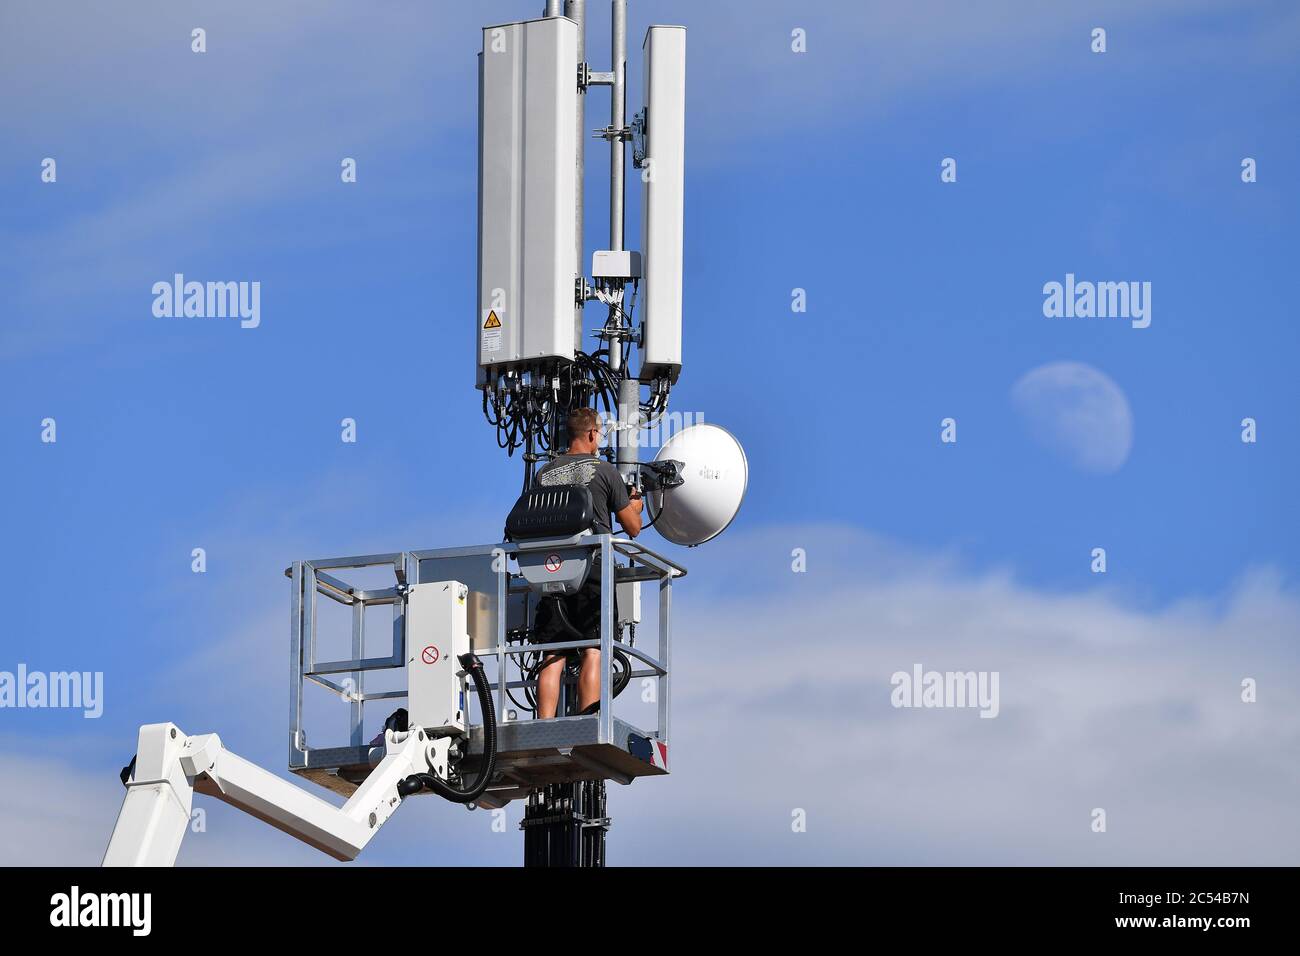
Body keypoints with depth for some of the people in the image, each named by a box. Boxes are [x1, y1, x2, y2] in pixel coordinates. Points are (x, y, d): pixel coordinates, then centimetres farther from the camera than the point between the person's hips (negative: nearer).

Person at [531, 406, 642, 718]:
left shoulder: (544, 473, 12)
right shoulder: (604, 471, 0)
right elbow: (633, 527, 6)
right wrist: (635, 505, 28)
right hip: (593, 570, -4)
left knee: (552, 656, 3)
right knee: (593, 652, -3)